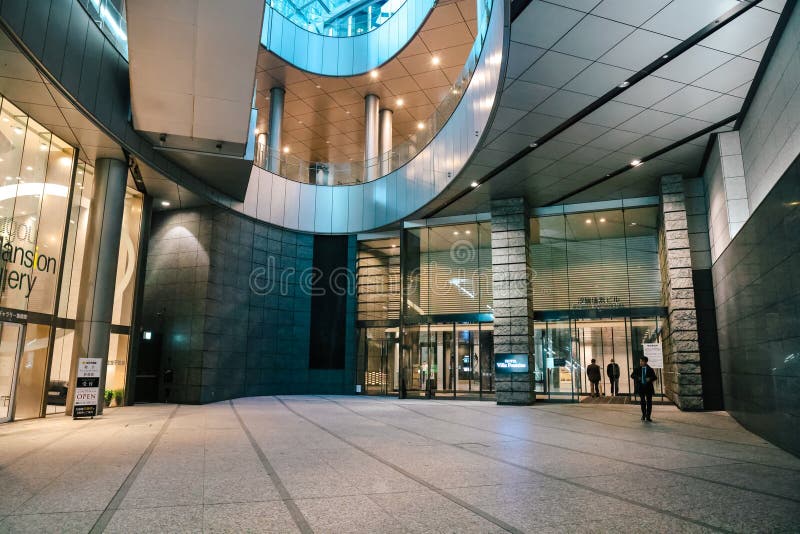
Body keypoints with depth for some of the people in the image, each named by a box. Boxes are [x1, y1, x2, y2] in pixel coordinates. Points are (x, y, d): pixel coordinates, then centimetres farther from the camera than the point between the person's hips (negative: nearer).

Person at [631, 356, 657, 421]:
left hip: (649, 387, -1)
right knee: (642, 401, 8)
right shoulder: (637, 369, 3)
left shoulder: (650, 369, -1)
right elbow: (632, 375, 7)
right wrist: (637, 378, -12)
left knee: (649, 402, 2)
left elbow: (655, 377, 0)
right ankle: (643, 415, 24)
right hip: (641, 387, 1)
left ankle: (648, 416, 10)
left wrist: (650, 379, -19)